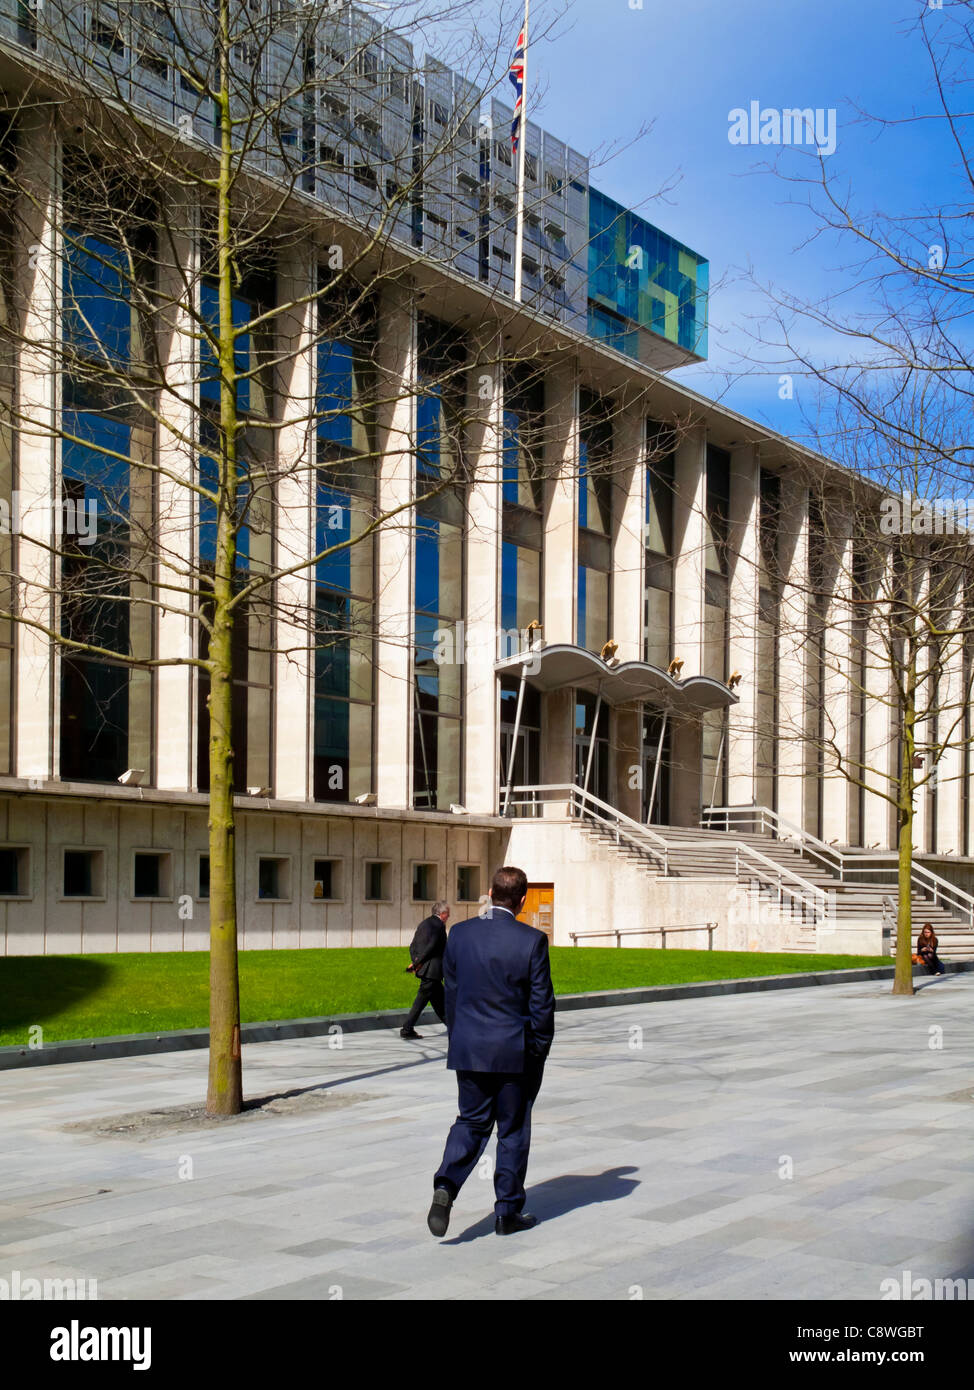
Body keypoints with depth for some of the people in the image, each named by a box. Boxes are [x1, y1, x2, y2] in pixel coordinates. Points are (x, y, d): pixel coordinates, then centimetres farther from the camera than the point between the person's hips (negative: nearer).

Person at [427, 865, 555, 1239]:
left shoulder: (460, 934, -2)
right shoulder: (532, 940, -12)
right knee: (513, 1131, 10)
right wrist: (539, 1051, 3)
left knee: (470, 1122, 14)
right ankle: (507, 1212, 16)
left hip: (469, 1049, 3)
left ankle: (446, 1185, -8)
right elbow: (541, 1002, -9)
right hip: (516, 1052, -3)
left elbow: (451, 993, 5)